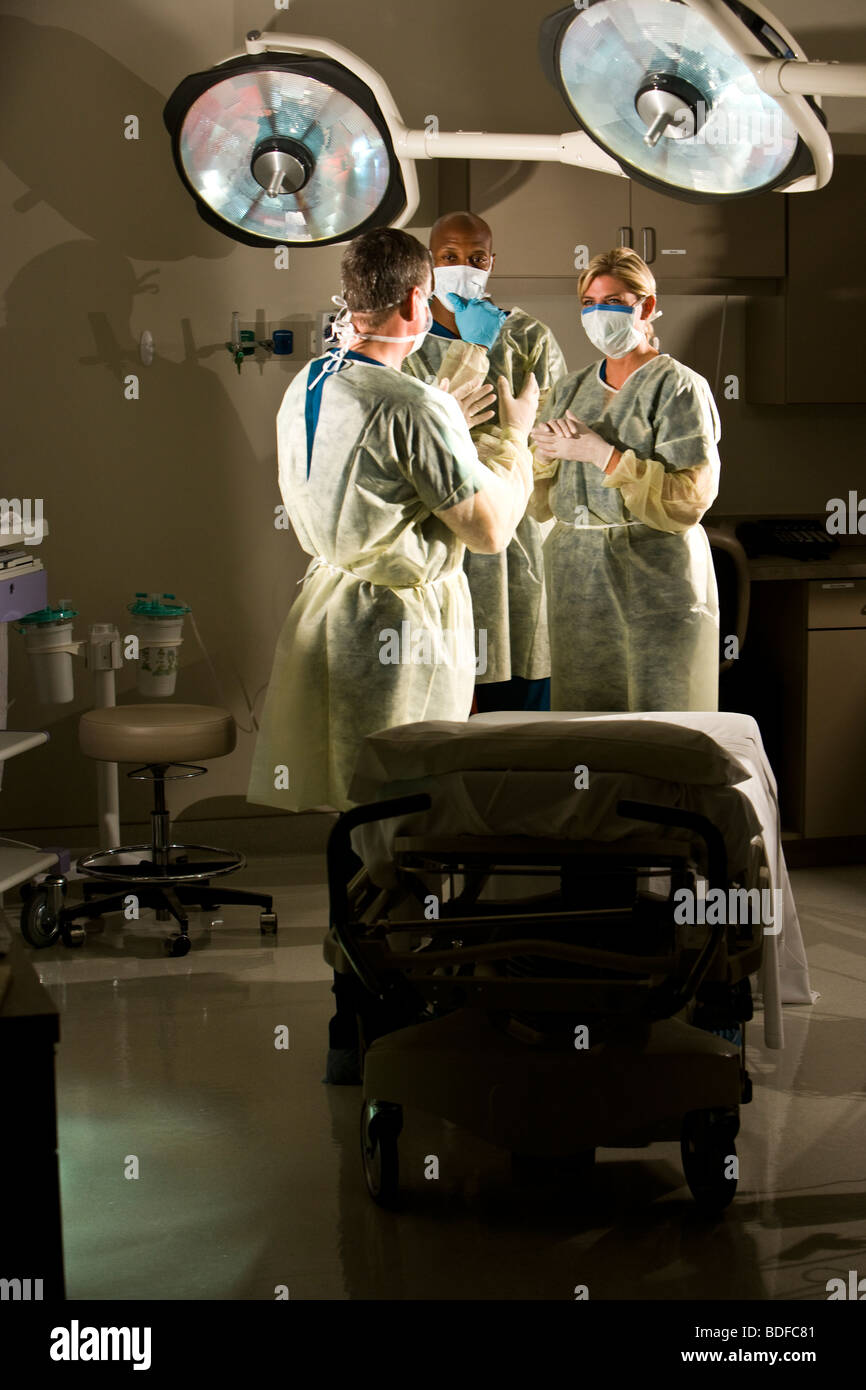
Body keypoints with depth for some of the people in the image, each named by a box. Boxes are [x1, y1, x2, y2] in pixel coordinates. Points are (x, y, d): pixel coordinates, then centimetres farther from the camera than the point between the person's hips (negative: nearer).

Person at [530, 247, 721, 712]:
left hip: (654, 583, -6)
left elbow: (691, 497, -14)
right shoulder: (571, 390, 16)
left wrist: (604, 455, -16)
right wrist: (548, 453, -4)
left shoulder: (678, 386, -3)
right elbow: (540, 501, 16)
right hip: (576, 580, 6)